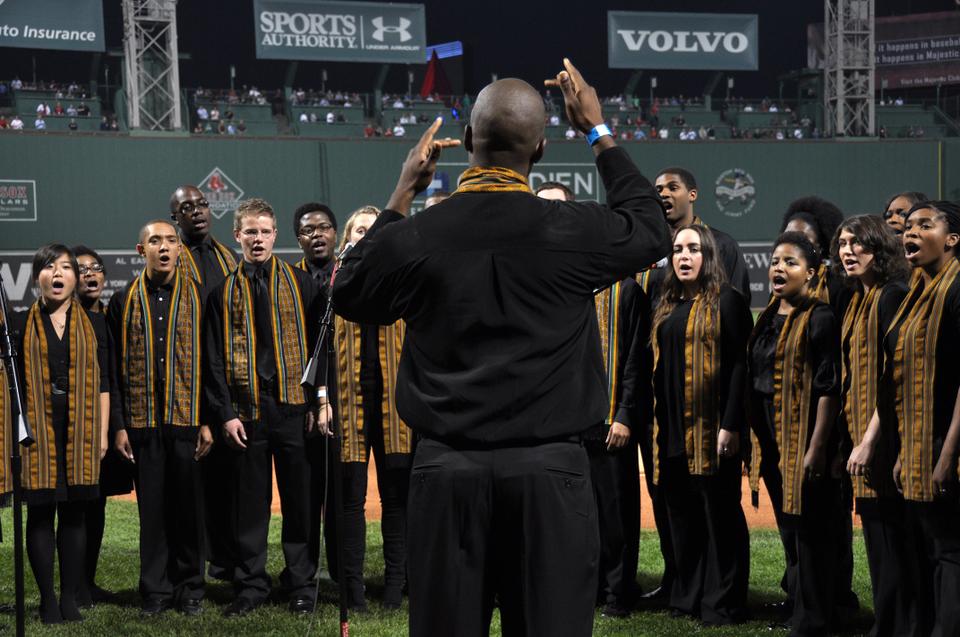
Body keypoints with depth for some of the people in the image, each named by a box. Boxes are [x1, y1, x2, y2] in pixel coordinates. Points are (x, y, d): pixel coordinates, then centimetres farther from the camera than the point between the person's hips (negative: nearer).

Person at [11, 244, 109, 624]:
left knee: (74, 514, 4)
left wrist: (103, 433, 1)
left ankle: (70, 598, 10)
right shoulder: (21, 325, 6)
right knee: (40, 514, 0)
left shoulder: (93, 325, 10)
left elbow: (103, 383, 8)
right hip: (37, 431, -1)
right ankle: (47, 599, 8)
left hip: (80, 430, 1)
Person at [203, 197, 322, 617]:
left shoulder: (301, 283, 6)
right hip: (246, 409, 1)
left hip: (295, 405, -1)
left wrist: (317, 403, -3)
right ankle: (251, 584, 15)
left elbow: (317, 344, 4)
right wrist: (226, 414, -3)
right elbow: (214, 359, 6)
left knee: (299, 499, 4)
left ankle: (301, 585, 14)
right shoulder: (224, 292, 8)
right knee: (249, 501, 5)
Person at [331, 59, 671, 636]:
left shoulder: (414, 236, -4)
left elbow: (349, 296, 16)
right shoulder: (573, 231, -7)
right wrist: (600, 133, 21)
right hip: (547, 471, -1)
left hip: (448, 469, 1)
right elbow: (652, 230, 15)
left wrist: (401, 196, 18)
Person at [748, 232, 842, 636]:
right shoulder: (768, 319, 13)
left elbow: (828, 388, -15)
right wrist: (756, 442, 14)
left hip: (804, 443, -8)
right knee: (789, 531, 17)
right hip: (772, 443, 8)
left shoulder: (819, 319, -10)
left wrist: (816, 448, -21)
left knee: (809, 534, -2)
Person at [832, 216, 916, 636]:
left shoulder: (892, 296, -11)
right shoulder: (858, 302, 16)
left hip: (883, 439, -9)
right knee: (877, 535, 13)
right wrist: (849, 438, 13)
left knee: (889, 540, -5)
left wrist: (869, 440, -19)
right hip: (862, 433, 9)